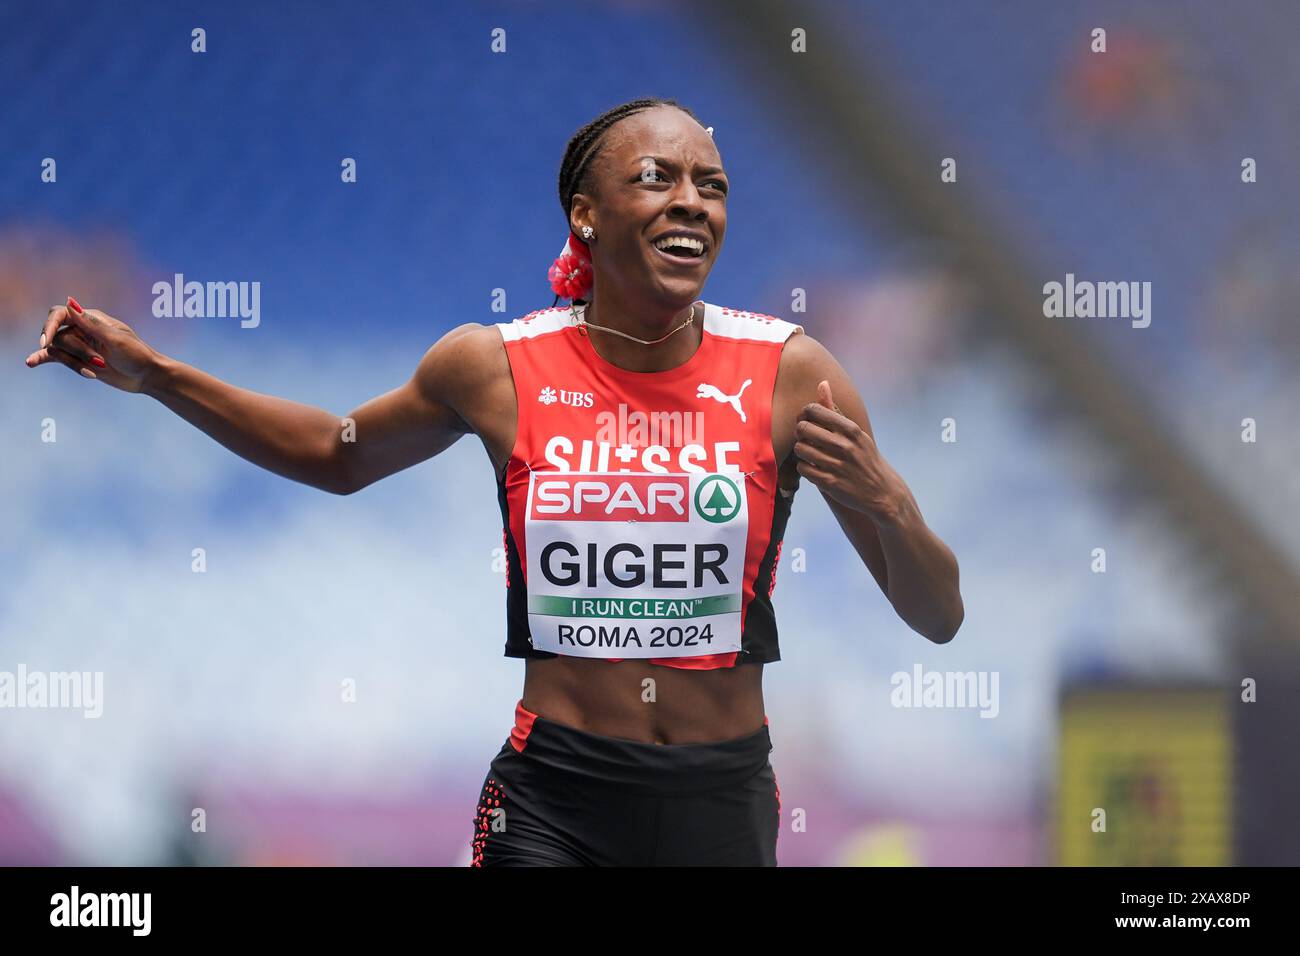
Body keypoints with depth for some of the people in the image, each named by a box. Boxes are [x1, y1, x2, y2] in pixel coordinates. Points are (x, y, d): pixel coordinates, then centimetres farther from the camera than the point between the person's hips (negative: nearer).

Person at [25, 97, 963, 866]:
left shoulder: (789, 373, -6)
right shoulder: (495, 368, -3)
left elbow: (938, 618, -2)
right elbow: (339, 455, 20)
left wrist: (883, 502, -23)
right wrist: (150, 371, 12)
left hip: (722, 801, 0)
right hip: (552, 800, 0)